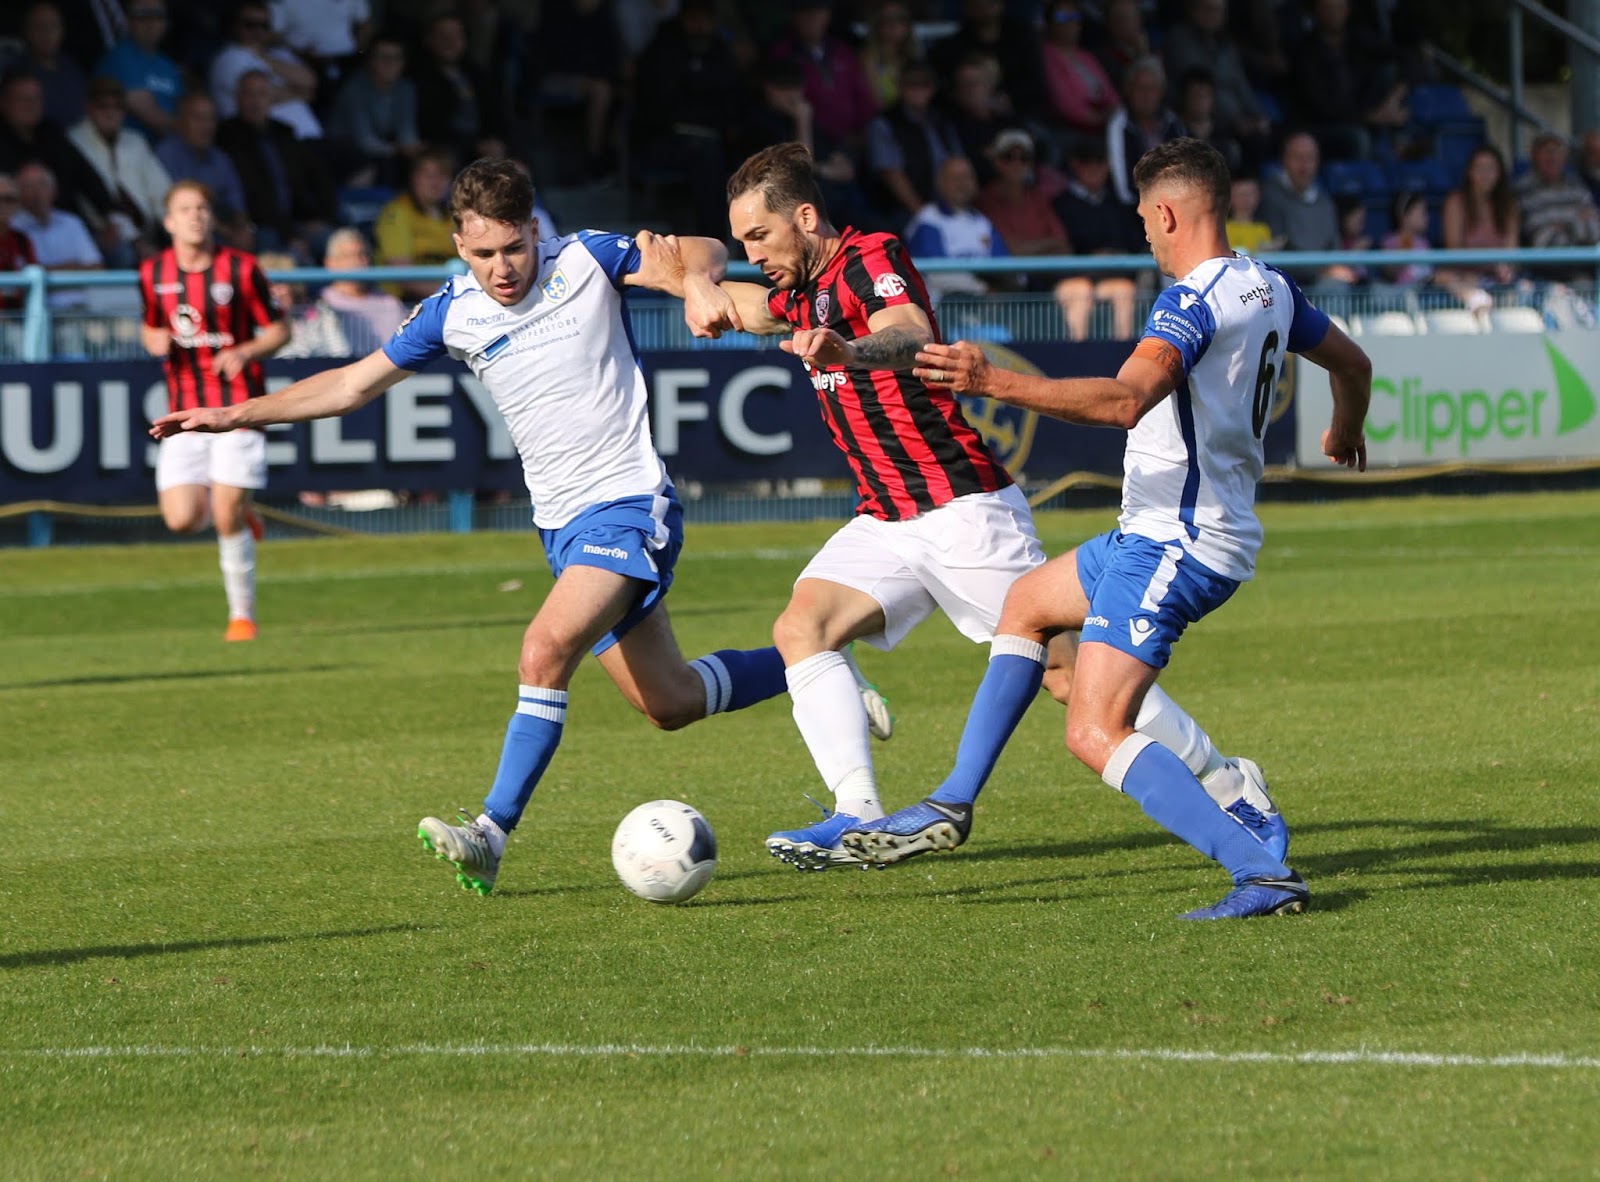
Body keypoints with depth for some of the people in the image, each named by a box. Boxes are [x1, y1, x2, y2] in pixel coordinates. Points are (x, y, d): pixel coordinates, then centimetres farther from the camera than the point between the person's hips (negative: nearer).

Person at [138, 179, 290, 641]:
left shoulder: (241, 269, -5)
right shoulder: (153, 273, 5)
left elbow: (278, 330, 2)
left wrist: (245, 352, -17)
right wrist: (153, 340, -3)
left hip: (237, 405, -3)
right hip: (184, 407, 3)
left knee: (227, 516, -11)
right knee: (181, 519, -9)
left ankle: (242, 615, 6)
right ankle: (240, 514, 26)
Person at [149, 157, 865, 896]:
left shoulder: (587, 262, -8)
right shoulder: (450, 314, 3)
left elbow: (704, 253, -2)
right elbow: (354, 383, 11)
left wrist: (695, 276, -26)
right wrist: (236, 415, 7)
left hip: (629, 504, -6)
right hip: (562, 523, 6)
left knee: (547, 648, -27)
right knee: (669, 703, 11)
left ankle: (492, 834, -24)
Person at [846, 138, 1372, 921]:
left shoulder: (1194, 302, -20)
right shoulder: (1269, 289, 9)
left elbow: (1127, 400, -36)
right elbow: (1352, 363, 25)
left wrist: (994, 382, -42)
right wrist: (1346, 433, 48)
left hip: (1173, 547, -11)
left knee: (1096, 734, -16)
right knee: (1026, 603, 27)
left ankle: (1263, 874, -23)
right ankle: (952, 805, 28)